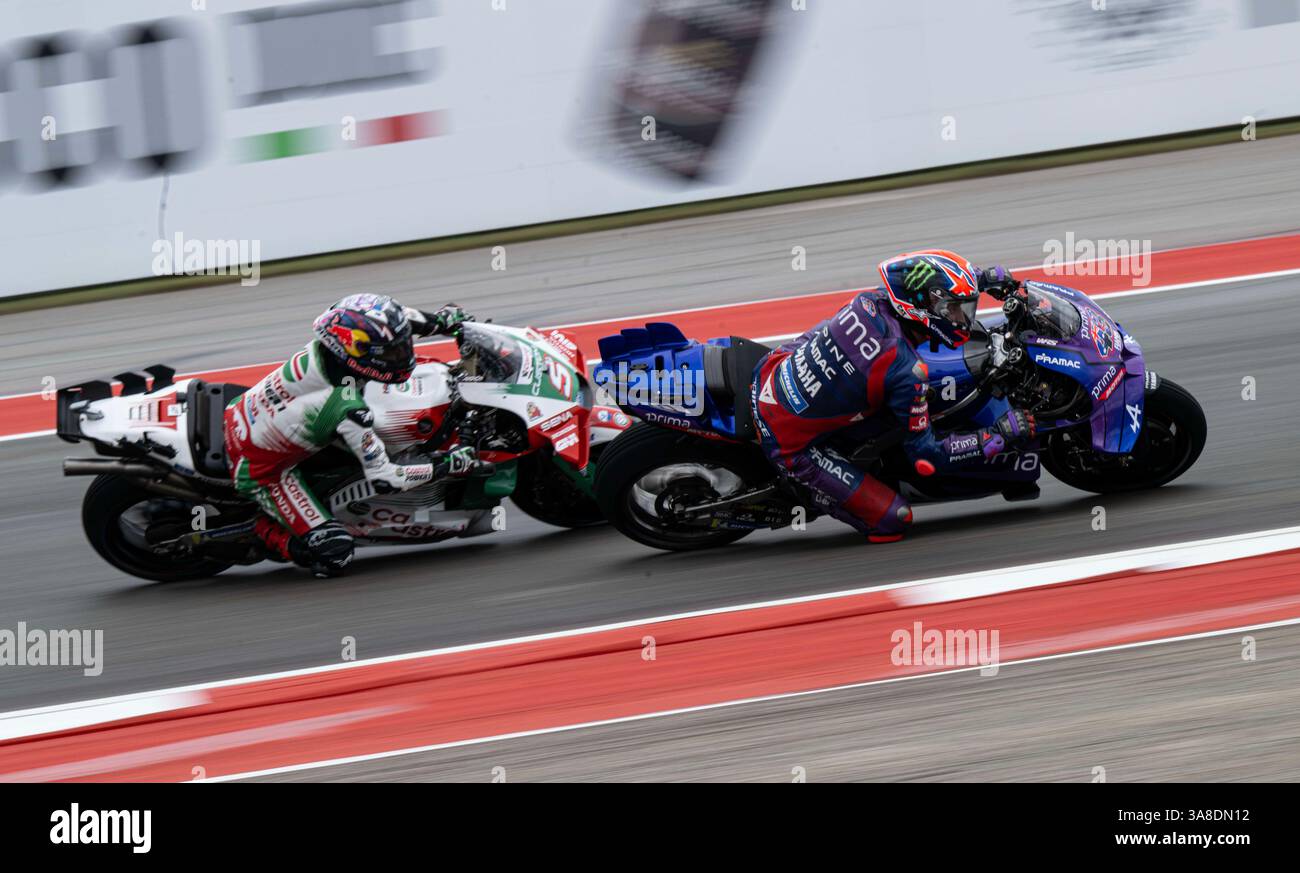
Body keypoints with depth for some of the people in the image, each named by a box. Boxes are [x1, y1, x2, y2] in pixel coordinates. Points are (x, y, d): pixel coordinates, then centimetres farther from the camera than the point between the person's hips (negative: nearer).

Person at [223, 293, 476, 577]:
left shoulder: (322, 347, -16)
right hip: (261, 469, -8)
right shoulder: (349, 410, -33)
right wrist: (445, 466, -18)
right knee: (335, 553, -15)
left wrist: (439, 320, 8)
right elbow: (383, 479, -25)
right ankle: (265, 532, 4)